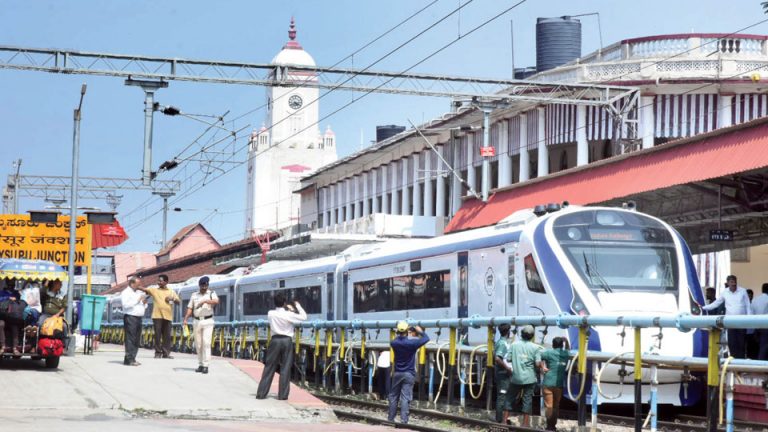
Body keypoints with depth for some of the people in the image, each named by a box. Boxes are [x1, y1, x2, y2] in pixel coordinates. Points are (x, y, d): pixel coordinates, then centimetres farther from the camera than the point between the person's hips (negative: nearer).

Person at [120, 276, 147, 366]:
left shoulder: (139, 292, 20)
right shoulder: (126, 292, -4)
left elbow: (144, 307, 26)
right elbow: (126, 305, -19)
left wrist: (144, 303, 4)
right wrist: (137, 300, -16)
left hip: (138, 318, 8)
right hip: (130, 317, -8)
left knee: (137, 340, 6)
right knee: (130, 339, -11)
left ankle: (132, 359, 9)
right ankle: (129, 359, -14)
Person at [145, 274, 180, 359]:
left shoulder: (171, 292, 13)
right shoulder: (154, 290, 8)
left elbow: (179, 301, 8)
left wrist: (173, 299, -12)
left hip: (167, 316, 2)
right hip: (157, 316, -2)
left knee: (167, 336, 2)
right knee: (157, 335, -3)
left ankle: (166, 353, 6)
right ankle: (158, 352, 4)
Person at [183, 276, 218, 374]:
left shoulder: (211, 294, 0)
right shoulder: (194, 295, 10)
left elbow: (216, 301, -22)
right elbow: (190, 309, 6)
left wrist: (204, 301, -35)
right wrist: (185, 319, -8)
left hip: (208, 321, -4)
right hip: (197, 321, 4)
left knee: (206, 343, -13)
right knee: (198, 344, 6)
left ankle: (205, 366, -15)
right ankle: (200, 365, 15)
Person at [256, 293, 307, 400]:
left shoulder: (270, 314, -1)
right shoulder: (289, 315, -10)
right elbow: (303, 317, -1)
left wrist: (286, 309, 22)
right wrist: (298, 306, 9)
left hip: (275, 340, 2)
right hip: (287, 341, -2)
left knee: (269, 367, 7)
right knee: (285, 368, 3)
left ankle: (261, 393, 7)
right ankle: (282, 395, 4)